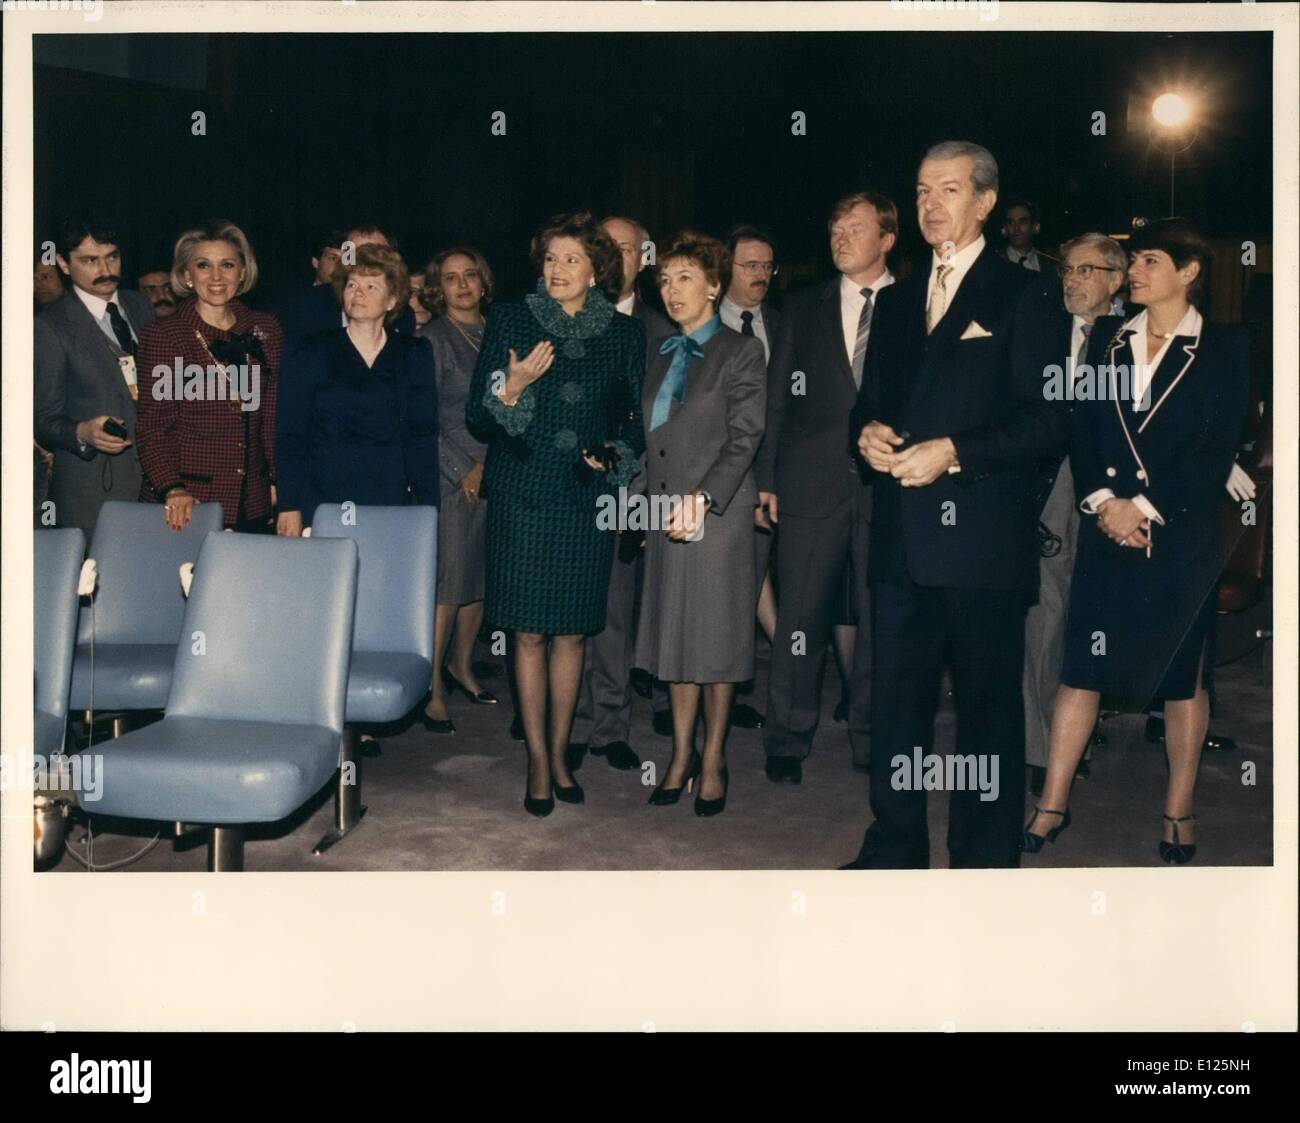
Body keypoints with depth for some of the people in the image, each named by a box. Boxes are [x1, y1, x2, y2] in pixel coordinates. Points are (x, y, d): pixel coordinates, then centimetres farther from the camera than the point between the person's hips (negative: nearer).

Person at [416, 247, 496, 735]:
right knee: (448, 580, -6)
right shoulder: (432, 338, -3)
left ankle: (462, 665, 26)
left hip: (495, 472, 5)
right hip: (451, 476, -5)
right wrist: (465, 470, -9)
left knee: (481, 575, 9)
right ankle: (433, 688, 2)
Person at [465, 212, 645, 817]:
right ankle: (538, 762, 13)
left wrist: (615, 455, -6)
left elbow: (633, 421, 13)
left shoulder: (625, 333, 6)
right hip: (522, 495, -1)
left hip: (587, 500, 1)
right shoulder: (509, 319, 2)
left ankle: (559, 753, 22)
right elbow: (477, 415, 0)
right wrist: (511, 387, -19)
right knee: (530, 632, 1)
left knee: (571, 631, 7)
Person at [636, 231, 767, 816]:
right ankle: (681, 755, 19)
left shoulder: (741, 352, -3)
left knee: (715, 639, 2)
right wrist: (652, 502, 2)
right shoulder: (661, 356, 16)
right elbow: (653, 439, 15)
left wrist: (702, 497, -23)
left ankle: (712, 762, 13)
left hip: (718, 516, -5)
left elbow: (744, 438, -12)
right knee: (673, 636, 8)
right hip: (665, 515, 6)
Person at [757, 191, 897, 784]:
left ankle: (871, 737, 21)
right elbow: (777, 398, 8)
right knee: (800, 616, 2)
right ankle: (787, 741, 14)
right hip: (813, 484, 1)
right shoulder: (803, 307, 10)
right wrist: (765, 478, 1)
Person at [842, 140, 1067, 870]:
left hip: (983, 535, -5)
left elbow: (1051, 420, -8)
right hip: (902, 535, 6)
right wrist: (868, 431, -2)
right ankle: (894, 849, 25)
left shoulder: (1025, 295, -1)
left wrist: (954, 452, -18)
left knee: (989, 701, 5)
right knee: (896, 697, 12)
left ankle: (985, 860, 18)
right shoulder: (897, 301, 18)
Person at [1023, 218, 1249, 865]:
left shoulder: (1222, 347, 1)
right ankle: (1054, 803, 10)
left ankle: (1179, 812, 19)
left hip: (1183, 534, -2)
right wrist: (1102, 502, -10)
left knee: (1182, 673, 7)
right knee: (1081, 667, 2)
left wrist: (1144, 507, -12)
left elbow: (1218, 449, -6)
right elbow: (1083, 429, 4)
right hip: (1108, 528, 2)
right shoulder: (1108, 338, 10)